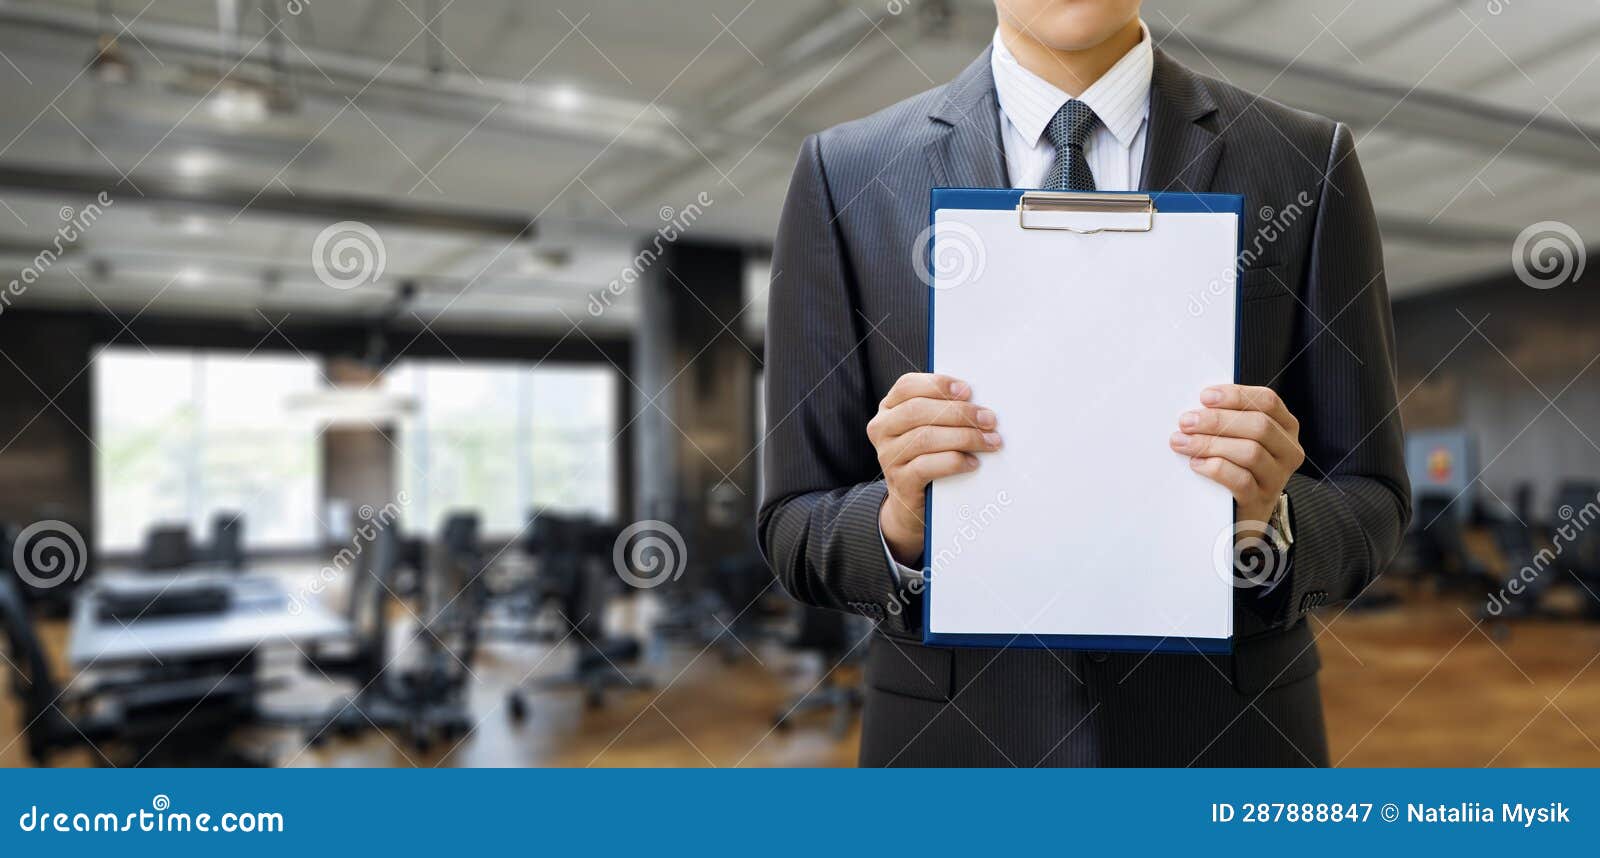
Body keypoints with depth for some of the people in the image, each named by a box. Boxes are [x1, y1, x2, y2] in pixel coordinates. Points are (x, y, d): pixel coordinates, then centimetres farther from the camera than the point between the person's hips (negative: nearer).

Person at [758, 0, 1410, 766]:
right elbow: (797, 531, -5)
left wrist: (1269, 521, -21)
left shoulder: (1308, 164, -5)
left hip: (1222, 735, 1)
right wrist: (899, 522, -24)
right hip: (957, 734, 0)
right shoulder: (845, 175, -7)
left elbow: (1369, 511, -1)